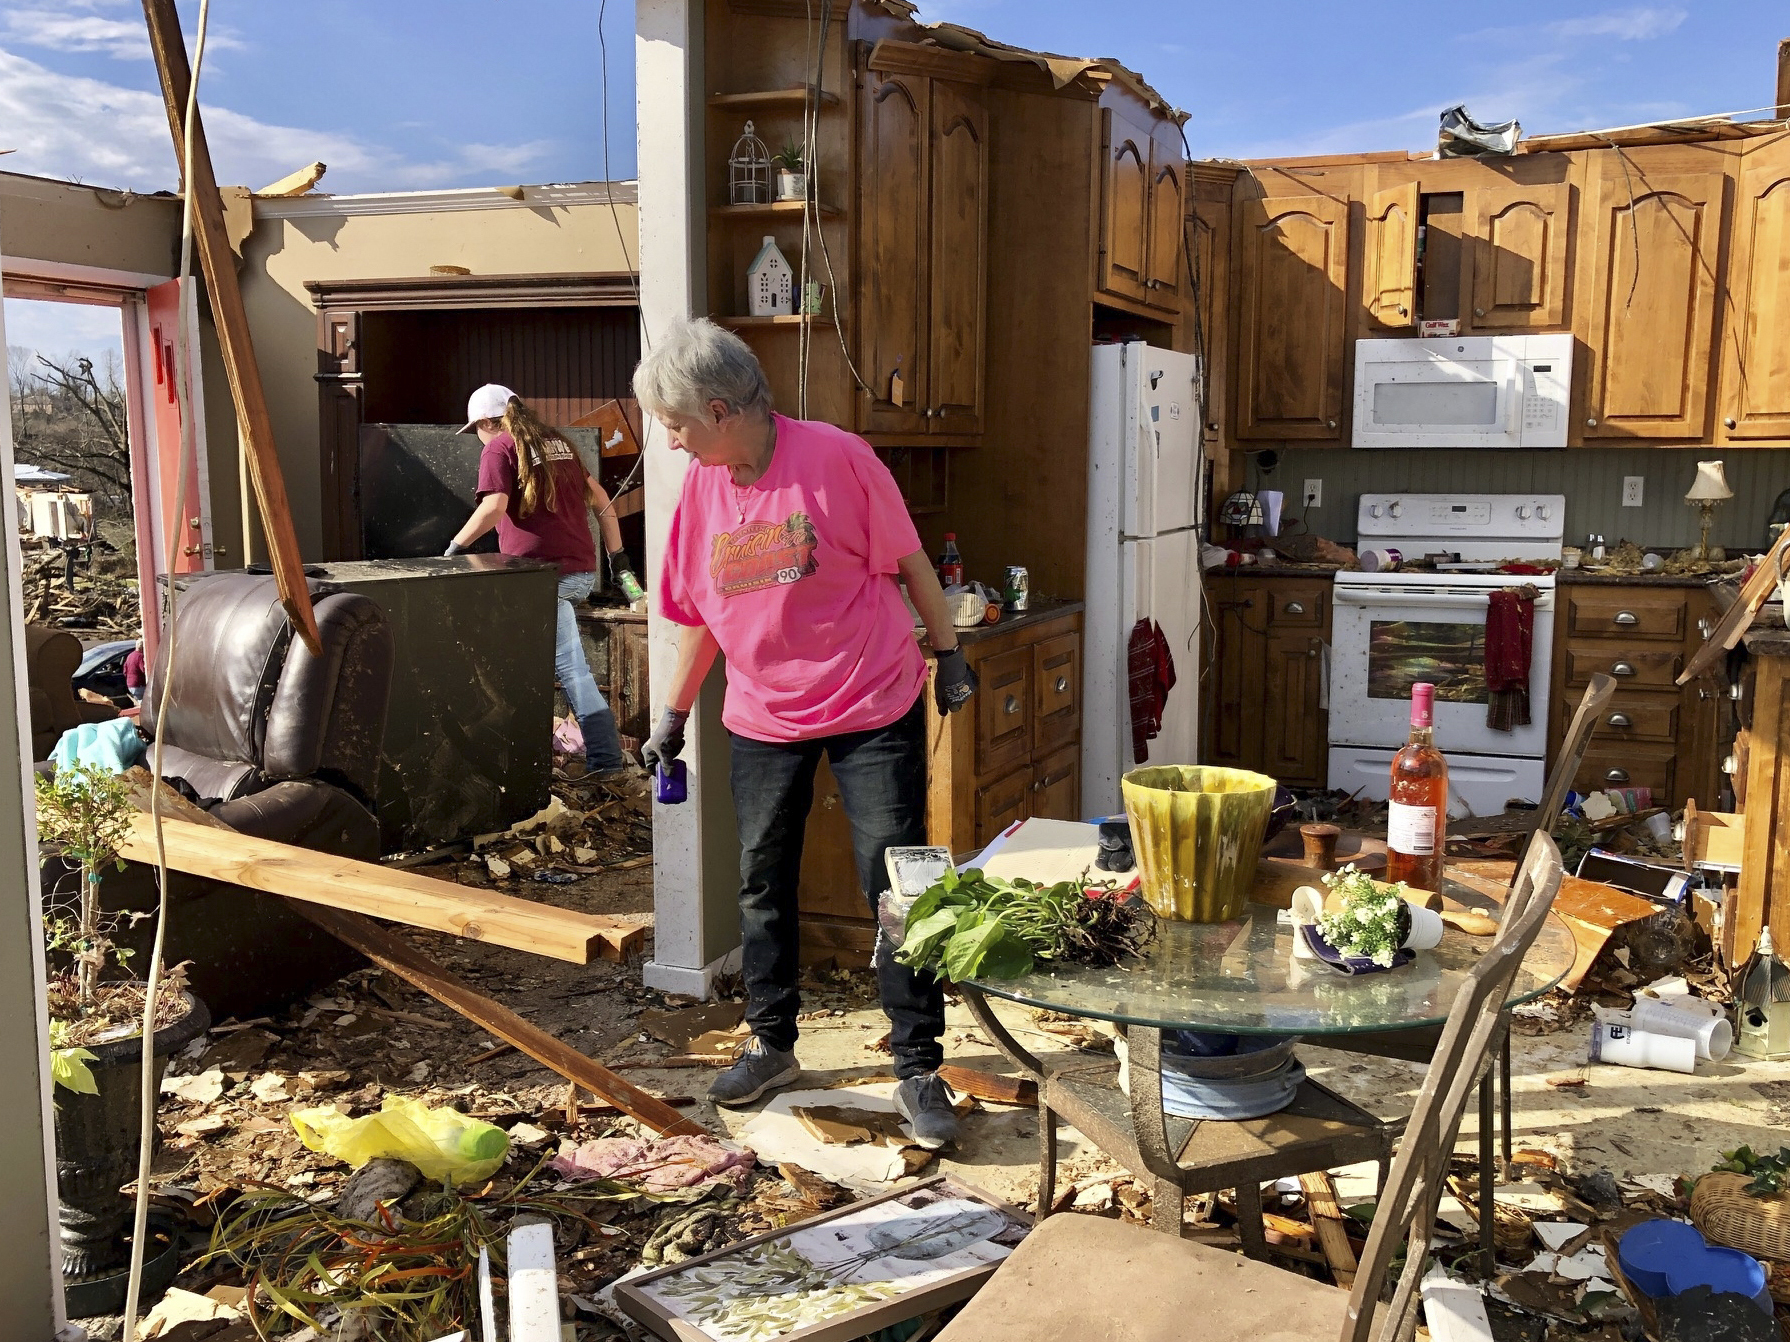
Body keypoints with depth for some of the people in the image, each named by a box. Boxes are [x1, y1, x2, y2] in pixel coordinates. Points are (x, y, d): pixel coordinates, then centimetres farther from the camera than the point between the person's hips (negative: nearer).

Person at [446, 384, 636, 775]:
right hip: (583, 572, 7)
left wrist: (456, 544, -4)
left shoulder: (499, 449, -2)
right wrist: (617, 556, 22)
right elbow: (600, 499, 19)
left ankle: (605, 760, 0)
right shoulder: (558, 442, 19)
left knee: (571, 667, -2)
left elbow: (493, 508, -17)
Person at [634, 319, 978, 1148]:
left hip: (875, 709, -5)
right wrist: (673, 716, 13)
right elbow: (699, 615, 10)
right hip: (764, 720, 5)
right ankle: (771, 1046, 32)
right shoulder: (701, 488, 1)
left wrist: (949, 655, -4)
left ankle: (919, 1072, 9)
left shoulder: (836, 458, -15)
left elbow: (908, 561, -6)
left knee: (897, 888, -2)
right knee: (762, 885, 13)